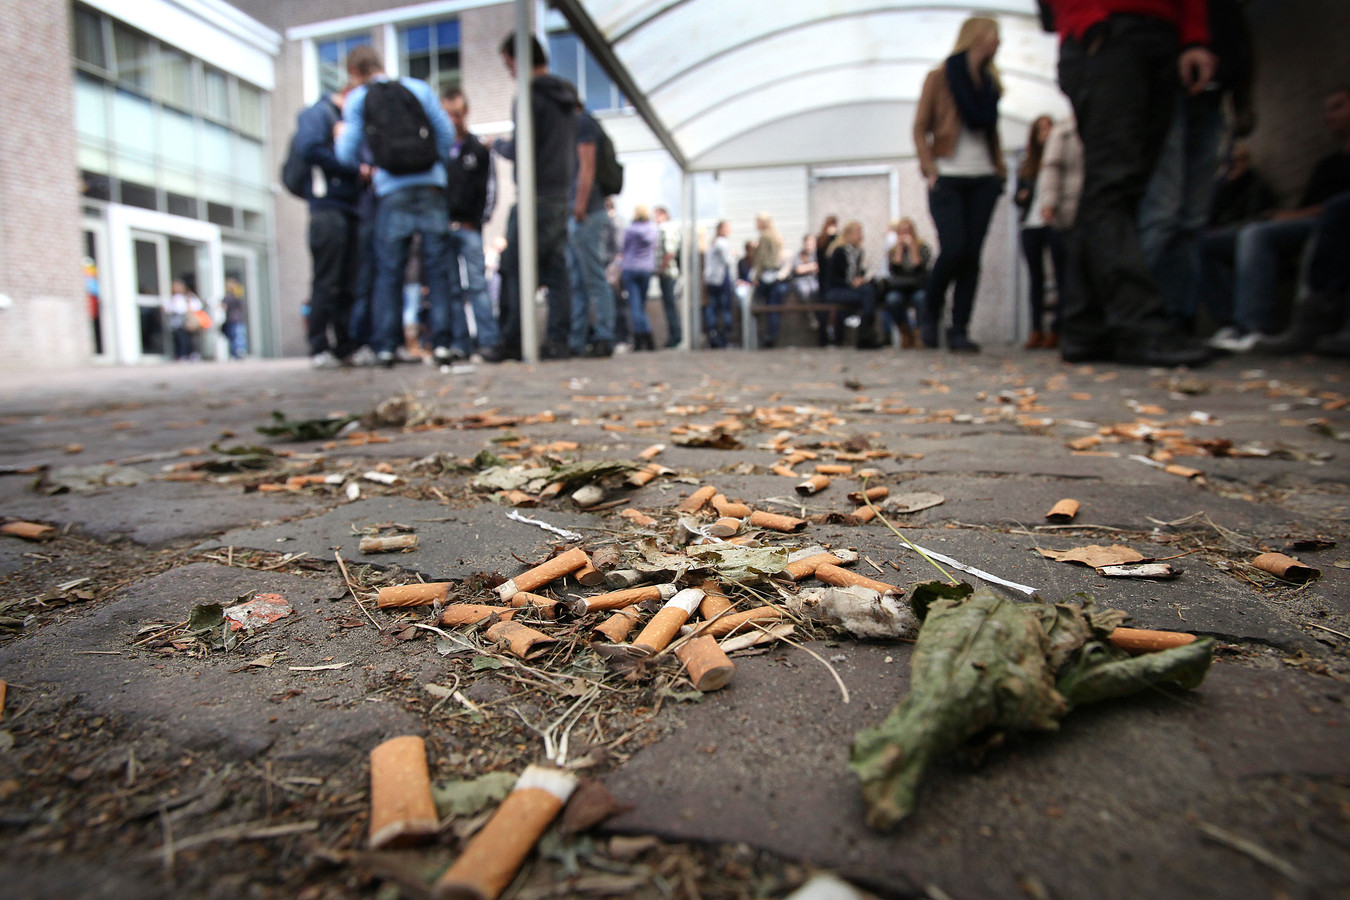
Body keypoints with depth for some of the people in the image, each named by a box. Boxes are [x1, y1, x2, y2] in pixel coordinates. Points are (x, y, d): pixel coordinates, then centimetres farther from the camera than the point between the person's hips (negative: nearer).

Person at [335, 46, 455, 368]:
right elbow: (447, 134, 8)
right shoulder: (419, 88, 9)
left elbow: (347, 154, 5)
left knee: (388, 271, 4)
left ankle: (384, 345, 2)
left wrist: (340, 137, 28)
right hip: (431, 187, 1)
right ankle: (441, 341, -2)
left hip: (392, 193, -1)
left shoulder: (356, 100, 7)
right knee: (438, 269, 2)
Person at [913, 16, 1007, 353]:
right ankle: (931, 313, 4)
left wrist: (999, 168, 9)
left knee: (972, 254, -4)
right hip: (948, 178, -5)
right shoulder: (939, 77, 6)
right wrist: (930, 167, -11)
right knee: (954, 248, -19)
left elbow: (991, 130, 24)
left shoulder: (989, 82, 20)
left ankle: (959, 330, -2)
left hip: (983, 179, 5)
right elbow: (920, 128, 1)